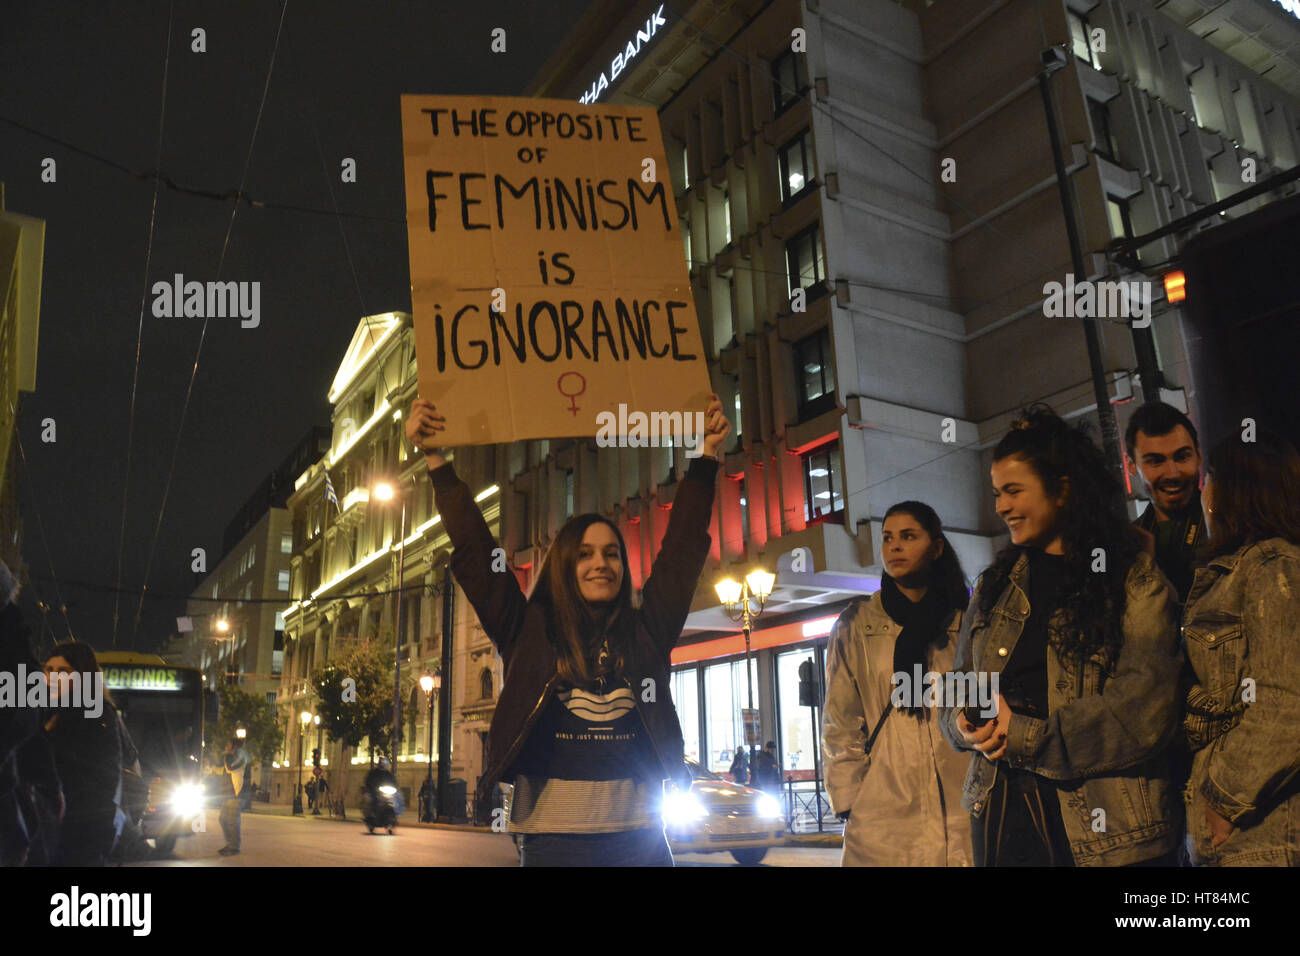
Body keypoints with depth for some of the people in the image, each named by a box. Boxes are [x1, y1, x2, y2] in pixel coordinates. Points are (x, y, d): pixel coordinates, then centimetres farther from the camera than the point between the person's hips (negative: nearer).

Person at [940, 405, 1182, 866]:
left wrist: (1023, 737, -16)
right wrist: (969, 724, -10)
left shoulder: (1136, 583, -3)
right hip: (1001, 816, 4)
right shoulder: (994, 586, 13)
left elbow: (1143, 712, -14)